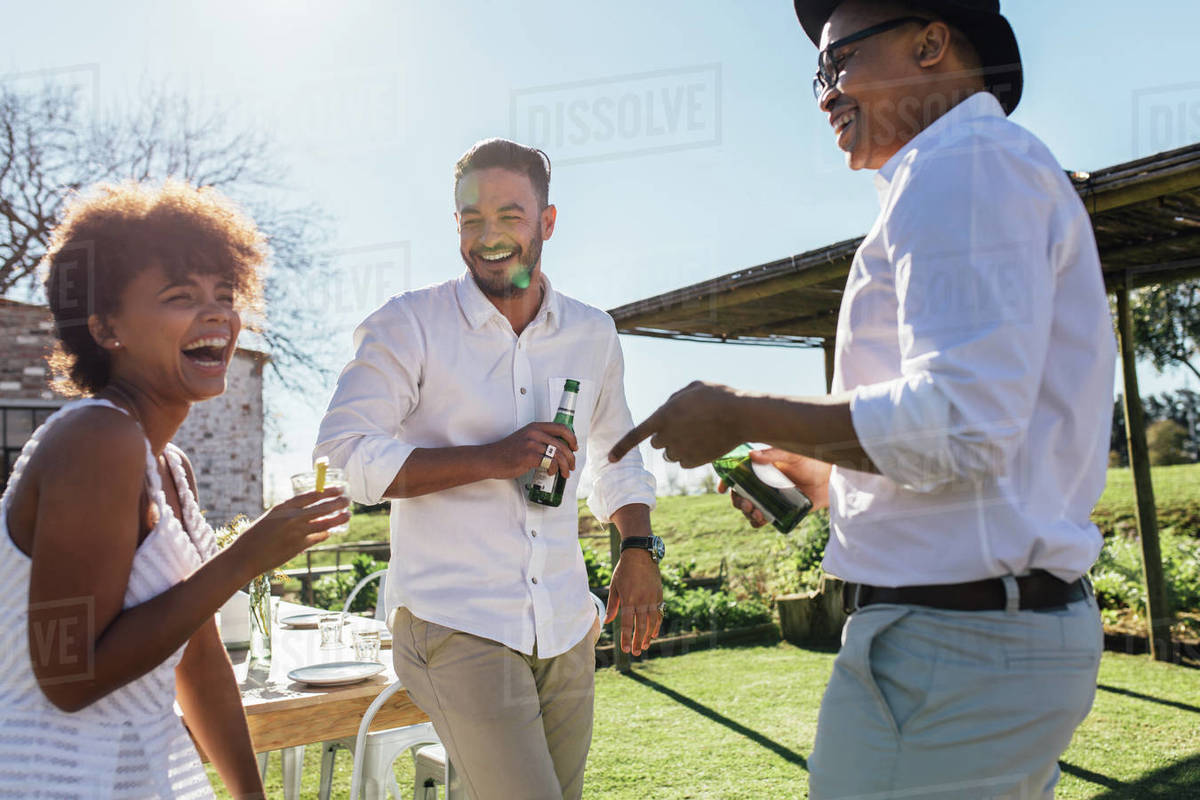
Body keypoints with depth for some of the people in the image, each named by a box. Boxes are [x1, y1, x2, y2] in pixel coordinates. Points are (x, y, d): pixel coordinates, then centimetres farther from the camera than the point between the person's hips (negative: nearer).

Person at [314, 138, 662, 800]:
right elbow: (342, 454, -13)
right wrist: (492, 458, -19)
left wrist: (638, 549, 8)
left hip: (566, 631, 5)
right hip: (455, 627, -5)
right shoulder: (407, 325, -4)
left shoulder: (592, 335, 10)